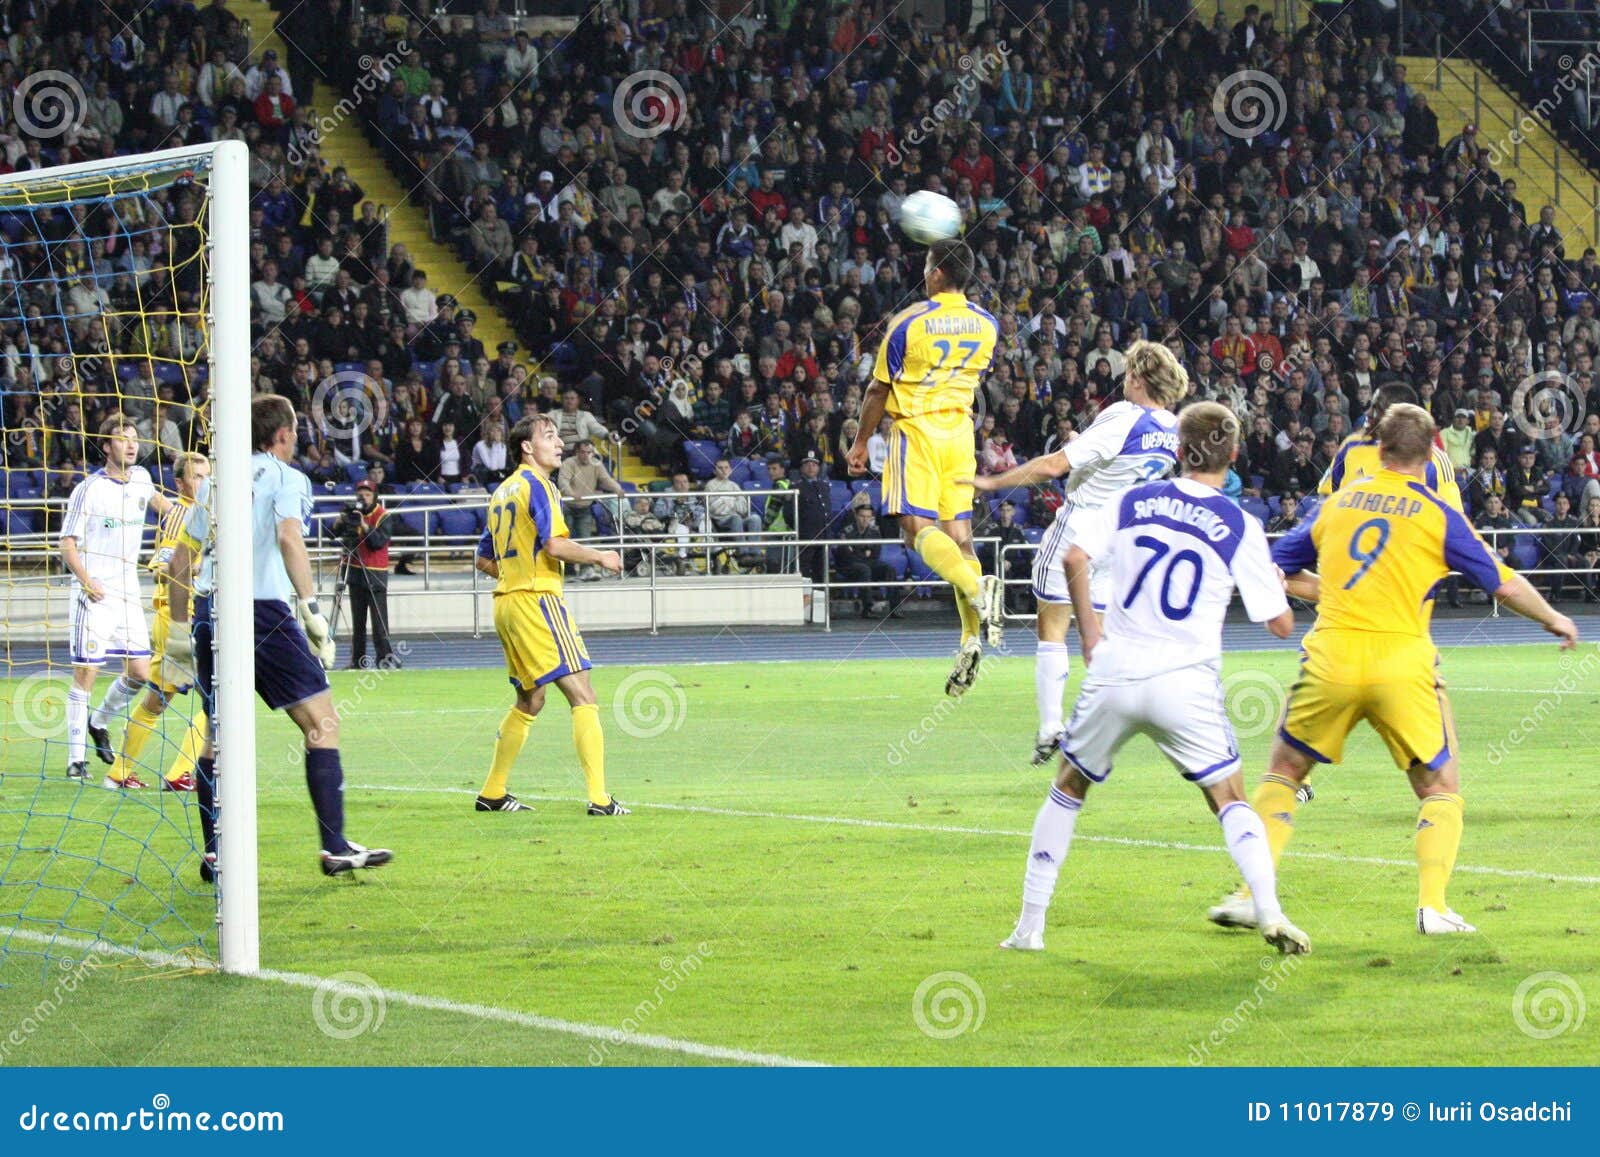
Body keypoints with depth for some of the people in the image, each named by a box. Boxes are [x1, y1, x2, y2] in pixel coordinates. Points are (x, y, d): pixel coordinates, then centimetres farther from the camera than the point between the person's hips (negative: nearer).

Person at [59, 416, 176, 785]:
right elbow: (67, 544, -11)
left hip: (128, 594, 6)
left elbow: (156, 500, 29)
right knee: (85, 674, -7)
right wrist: (85, 580, -23)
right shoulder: (89, 490, -10)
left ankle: (99, 721, 30)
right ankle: (76, 758, -1)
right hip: (94, 595, -6)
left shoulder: (141, 478, 7)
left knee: (140, 672, 3)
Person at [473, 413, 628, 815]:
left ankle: (492, 793, 24)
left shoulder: (503, 491, 18)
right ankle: (599, 797, -19)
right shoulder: (537, 485, -9)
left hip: (507, 601, 9)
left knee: (530, 701, 21)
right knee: (582, 696, -11)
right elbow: (555, 544, -20)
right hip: (537, 599, -9)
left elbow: (484, 560, 22)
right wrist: (600, 557, -7)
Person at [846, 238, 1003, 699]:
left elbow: (879, 389, -3)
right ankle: (972, 636, -4)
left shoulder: (908, 322, -10)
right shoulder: (987, 324, 4)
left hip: (917, 431, -5)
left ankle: (977, 588, -35)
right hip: (960, 431, 5)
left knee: (919, 528, -9)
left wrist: (861, 442, 8)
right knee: (958, 530, 6)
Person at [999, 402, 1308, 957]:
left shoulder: (1134, 501, 6)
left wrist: (1090, 636, 4)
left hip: (1114, 675, 2)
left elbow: (1074, 557, -6)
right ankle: (1270, 912, -14)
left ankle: (1029, 925, 16)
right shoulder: (1240, 527, 0)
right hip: (1186, 682, -2)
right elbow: (1280, 624, 2)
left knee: (1068, 789, 18)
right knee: (1231, 801, 7)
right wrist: (1277, 582, 24)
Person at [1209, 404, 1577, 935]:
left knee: (1284, 771, 20)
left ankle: (1251, 894, 9)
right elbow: (1504, 584, 4)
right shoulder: (1437, 513, 3)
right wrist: (1555, 620, 21)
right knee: (1441, 789, 13)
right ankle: (1432, 906, -4)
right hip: (1402, 664, -2)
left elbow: (1276, 569, 21)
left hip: (1331, 659, 2)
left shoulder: (1337, 503, 12)